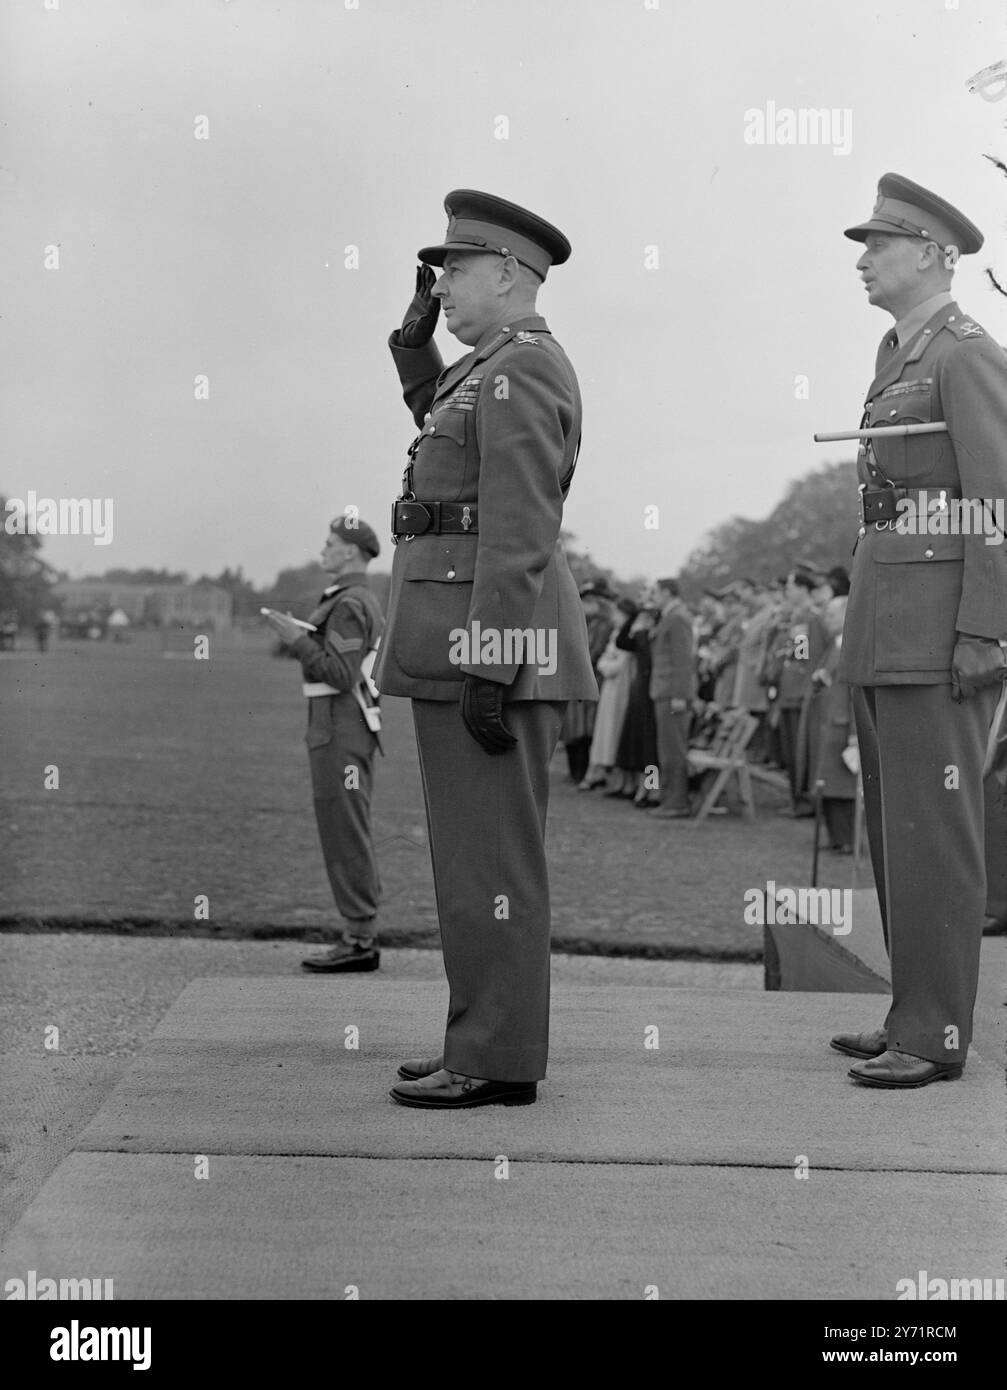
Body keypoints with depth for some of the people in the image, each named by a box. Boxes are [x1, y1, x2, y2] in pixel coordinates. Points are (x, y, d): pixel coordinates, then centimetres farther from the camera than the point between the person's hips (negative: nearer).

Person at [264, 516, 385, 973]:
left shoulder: (348, 605, -15)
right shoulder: (366, 601, 18)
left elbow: (340, 674, -21)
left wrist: (297, 639, -17)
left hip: (338, 730, -10)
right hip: (352, 729, 10)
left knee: (344, 835, -8)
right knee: (350, 836, 11)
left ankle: (359, 941, -6)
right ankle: (361, 936, 13)